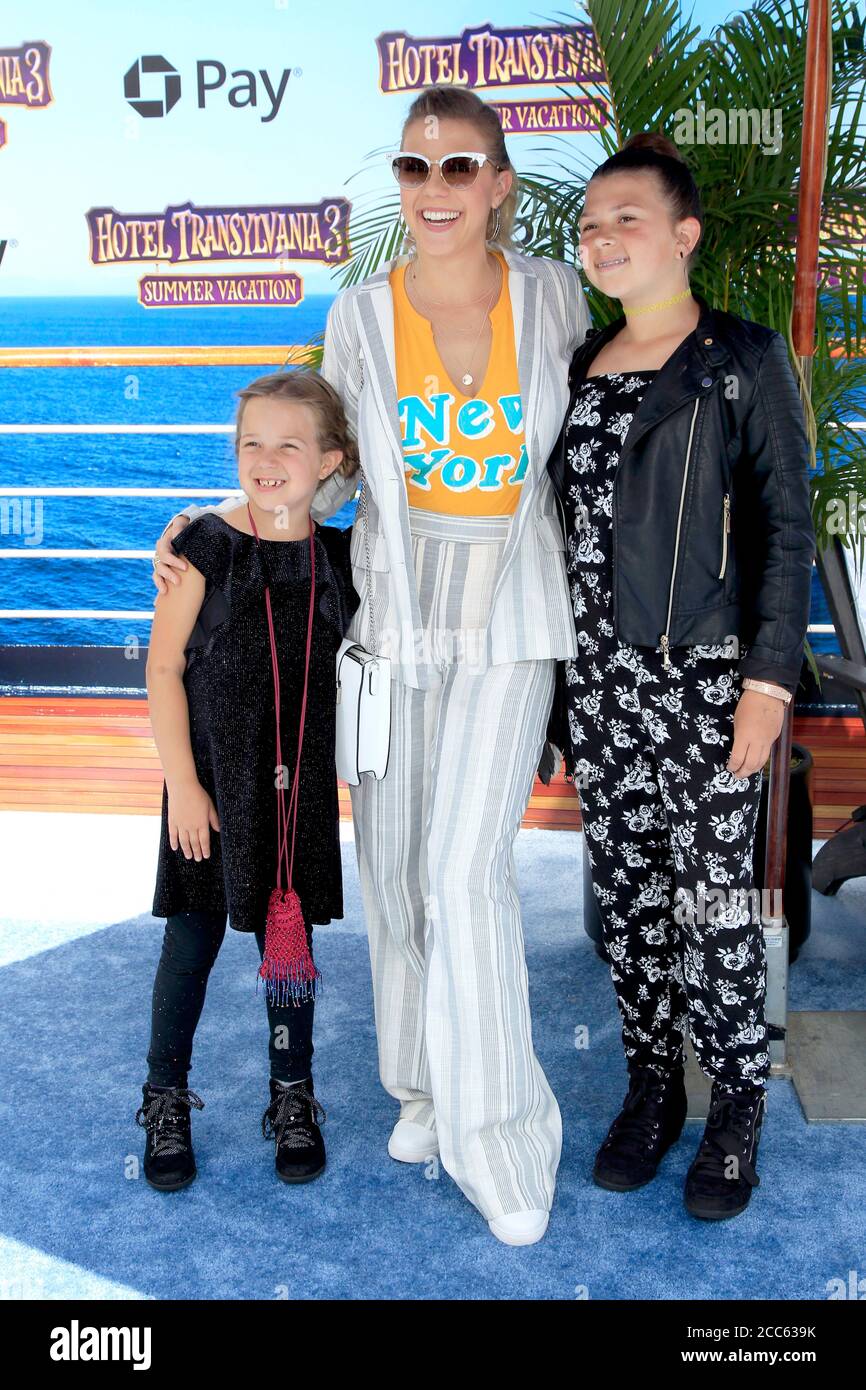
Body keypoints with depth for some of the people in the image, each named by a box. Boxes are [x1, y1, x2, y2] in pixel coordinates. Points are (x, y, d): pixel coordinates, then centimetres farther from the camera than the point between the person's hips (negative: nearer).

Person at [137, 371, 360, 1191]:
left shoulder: (339, 558, 0)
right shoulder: (206, 546, -9)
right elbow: (163, 668, -8)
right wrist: (182, 783, -10)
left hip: (301, 785, 2)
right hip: (213, 780, -2)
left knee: (290, 934, 12)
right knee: (194, 933, 7)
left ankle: (292, 1096, 29)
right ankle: (166, 1099, 27)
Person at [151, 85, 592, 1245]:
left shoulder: (554, 294, -4)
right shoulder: (360, 314, -3)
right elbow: (331, 470, 8)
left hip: (509, 615, -2)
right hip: (392, 604, 2)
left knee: (468, 869, -10)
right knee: (396, 860, 8)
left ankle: (497, 1137, 8)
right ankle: (425, 1080, 31)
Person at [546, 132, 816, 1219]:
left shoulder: (744, 359, -3)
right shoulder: (578, 367, 12)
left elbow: (786, 527, -6)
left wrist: (769, 681, -12)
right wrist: (553, 680, 12)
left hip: (704, 678, -5)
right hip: (594, 677, 5)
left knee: (712, 901, 0)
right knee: (625, 890, 11)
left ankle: (737, 1110, 21)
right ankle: (653, 1087, 28)